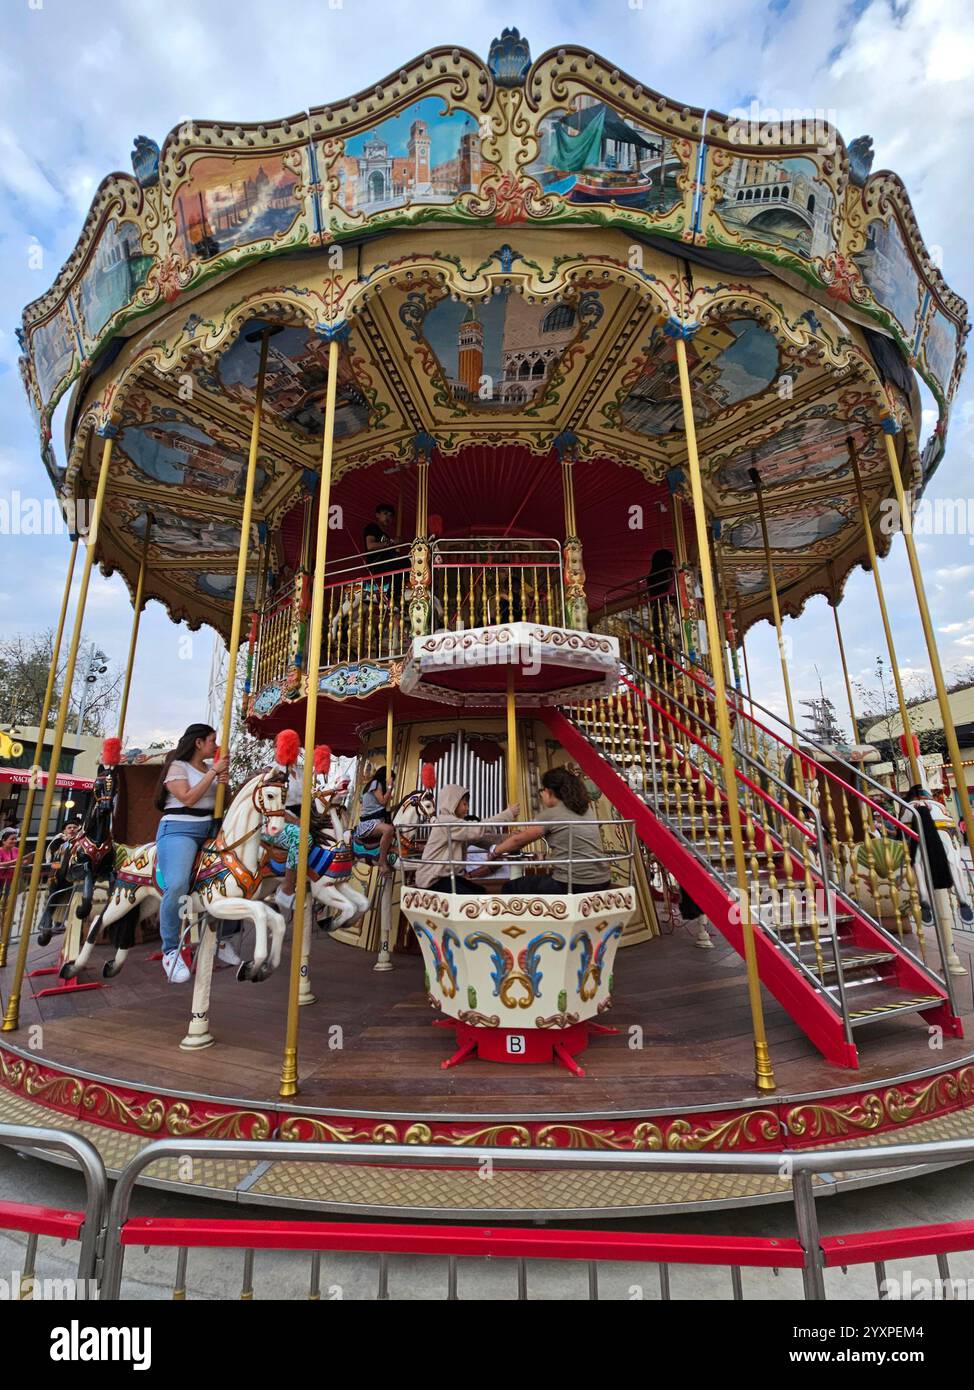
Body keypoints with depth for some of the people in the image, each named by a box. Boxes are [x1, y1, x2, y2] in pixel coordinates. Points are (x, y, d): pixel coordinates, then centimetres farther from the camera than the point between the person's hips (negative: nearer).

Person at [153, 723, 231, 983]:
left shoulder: (211, 768, 17)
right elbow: (188, 798, -14)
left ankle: (221, 939, 16)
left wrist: (224, 783, -1)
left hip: (210, 830, 7)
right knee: (177, 885, -29)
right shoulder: (177, 766, 0)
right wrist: (213, 772, -12)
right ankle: (170, 950, -12)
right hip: (179, 830, -7)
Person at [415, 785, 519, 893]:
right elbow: (478, 829, -25)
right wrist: (507, 814, -22)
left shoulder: (456, 823, 17)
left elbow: (481, 838, 6)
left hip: (447, 876, 10)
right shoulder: (445, 821, -15)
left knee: (481, 892, 9)